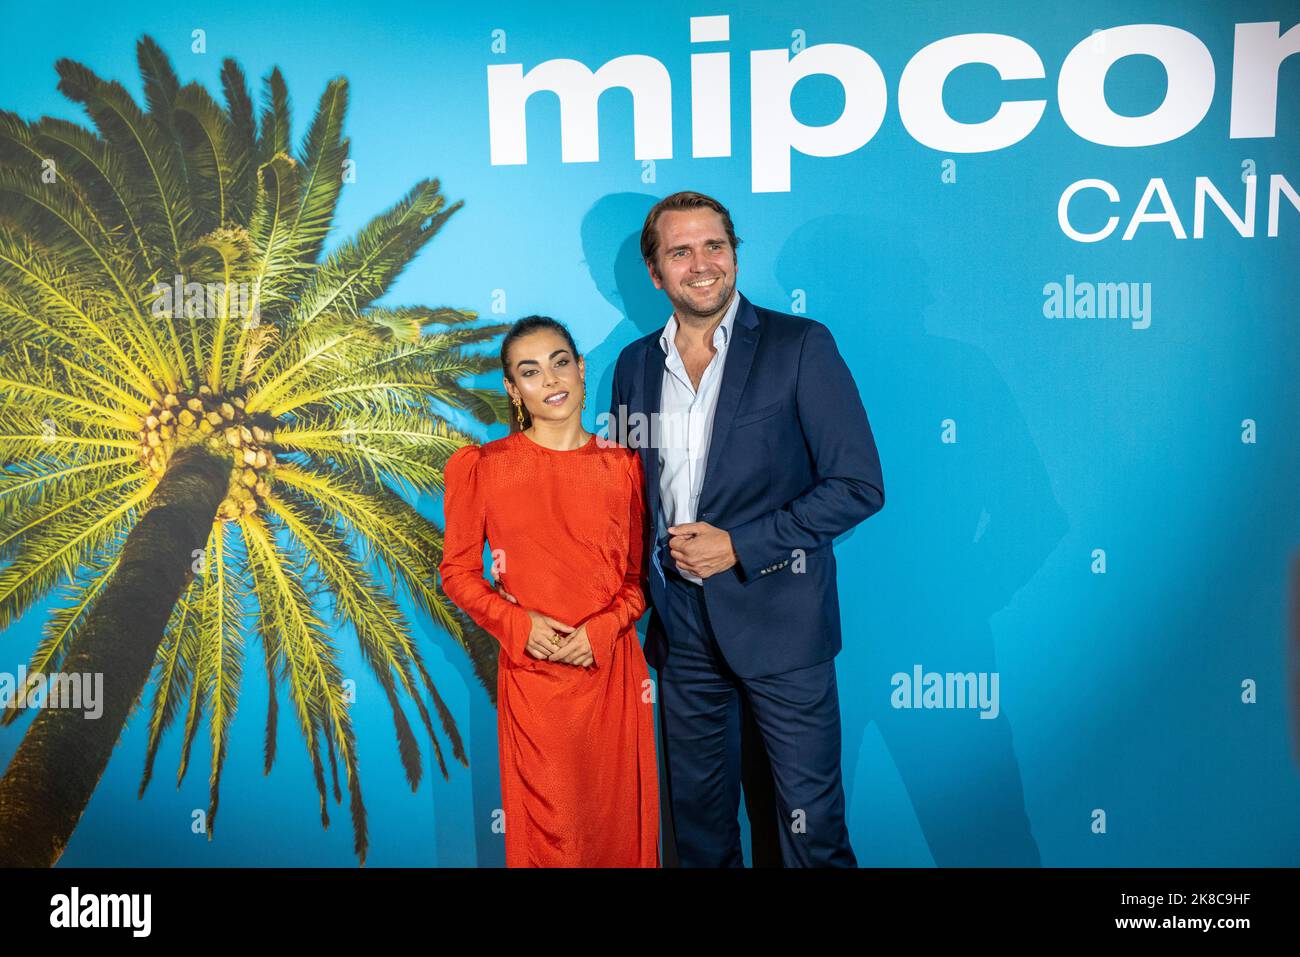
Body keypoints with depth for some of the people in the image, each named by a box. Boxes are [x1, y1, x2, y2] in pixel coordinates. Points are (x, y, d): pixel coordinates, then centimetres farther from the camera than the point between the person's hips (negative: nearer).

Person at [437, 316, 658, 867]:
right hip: (531, 672, -1)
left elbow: (639, 573, 7)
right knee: (547, 828, 7)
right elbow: (458, 573, 2)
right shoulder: (480, 467, -1)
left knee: (619, 820, 12)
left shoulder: (623, 465, 3)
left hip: (611, 669, 2)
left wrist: (603, 629, -10)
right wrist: (519, 625, -13)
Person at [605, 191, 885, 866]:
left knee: (811, 819, 5)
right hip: (682, 624, 5)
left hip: (778, 617, -4)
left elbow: (858, 486, -10)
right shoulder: (635, 364, 8)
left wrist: (738, 546, -15)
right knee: (697, 811, 17)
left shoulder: (800, 346, -7)